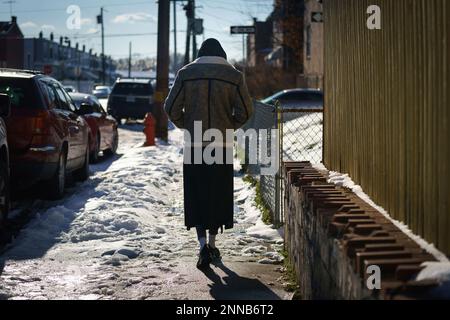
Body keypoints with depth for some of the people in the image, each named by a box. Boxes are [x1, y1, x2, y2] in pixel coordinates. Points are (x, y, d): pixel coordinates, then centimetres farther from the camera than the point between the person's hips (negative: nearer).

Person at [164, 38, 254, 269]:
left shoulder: (186, 74, 0)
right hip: (223, 146, 1)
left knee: (196, 196, 5)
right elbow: (245, 112, -1)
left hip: (194, 145, -1)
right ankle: (212, 243, 20)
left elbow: (171, 108, -2)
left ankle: (203, 244, -10)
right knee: (218, 195, 13)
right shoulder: (234, 76, 1)